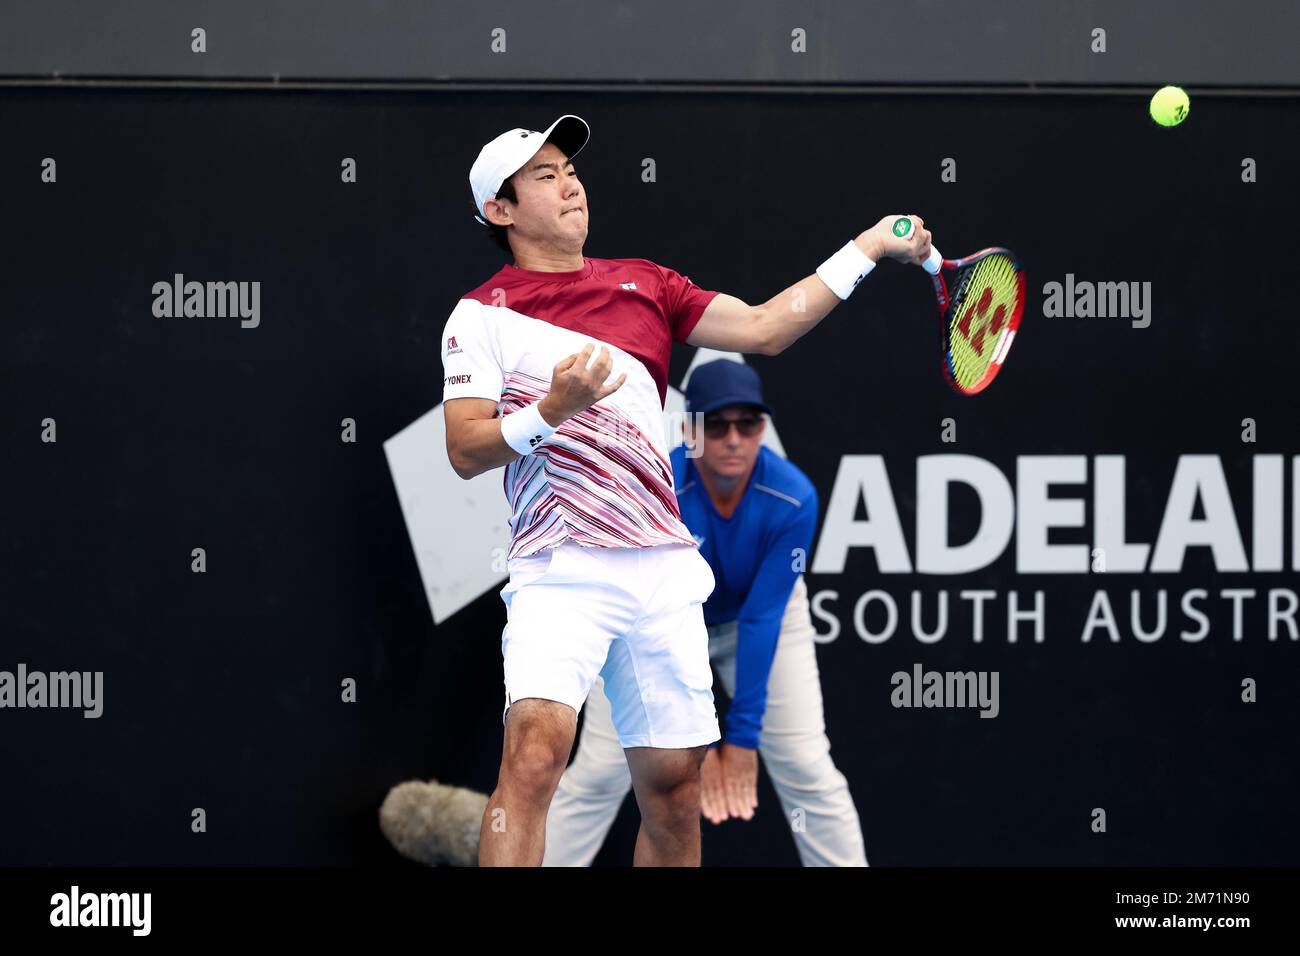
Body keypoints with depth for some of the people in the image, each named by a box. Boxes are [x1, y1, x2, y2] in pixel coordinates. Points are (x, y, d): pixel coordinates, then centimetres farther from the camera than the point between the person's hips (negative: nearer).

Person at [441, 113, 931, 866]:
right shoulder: (483, 314, 2)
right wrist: (551, 410, -20)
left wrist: (869, 247, 10)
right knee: (538, 740, -26)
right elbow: (465, 451, -4)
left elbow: (762, 328, 14)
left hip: (664, 571, 5)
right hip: (562, 570, -5)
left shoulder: (645, 284, 16)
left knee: (673, 783, 5)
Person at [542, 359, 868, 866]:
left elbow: (762, 619, -28)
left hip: (759, 617, 1)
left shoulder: (794, 498, -31)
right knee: (598, 774, -8)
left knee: (808, 768, -8)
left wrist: (743, 736, -27)